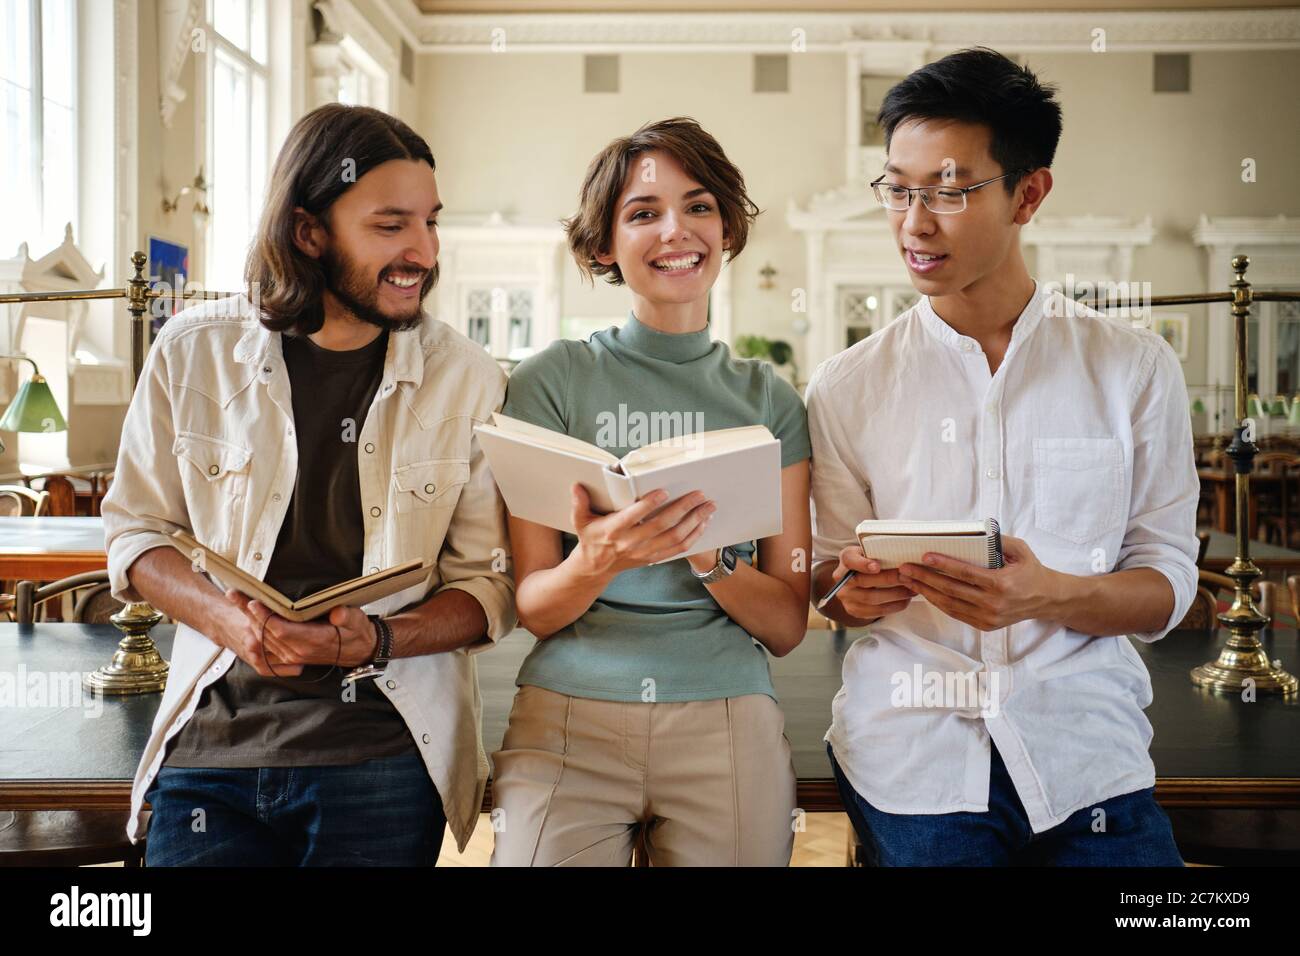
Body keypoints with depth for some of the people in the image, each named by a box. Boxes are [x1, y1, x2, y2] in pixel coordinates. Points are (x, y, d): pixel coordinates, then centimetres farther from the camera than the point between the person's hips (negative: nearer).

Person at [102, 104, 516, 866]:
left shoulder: (468, 379, -3)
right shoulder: (194, 351, 0)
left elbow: (491, 583, 0)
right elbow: (138, 531, 7)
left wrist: (378, 640, -18)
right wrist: (223, 616, -12)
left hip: (383, 758, -1)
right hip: (210, 748, 1)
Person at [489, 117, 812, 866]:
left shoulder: (770, 401, 6)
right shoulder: (551, 382, 0)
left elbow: (786, 626, 4)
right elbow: (532, 607, 0)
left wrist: (709, 554, -16)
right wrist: (597, 560, -22)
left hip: (729, 719, 2)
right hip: (569, 716, -1)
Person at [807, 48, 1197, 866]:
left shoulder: (1134, 367, 2)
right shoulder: (847, 387, 3)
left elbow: (1166, 585, 0)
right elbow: (831, 574, 9)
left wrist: (1051, 595, -20)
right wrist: (853, 592, -15)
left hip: (1085, 754, 0)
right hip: (911, 759, 0)